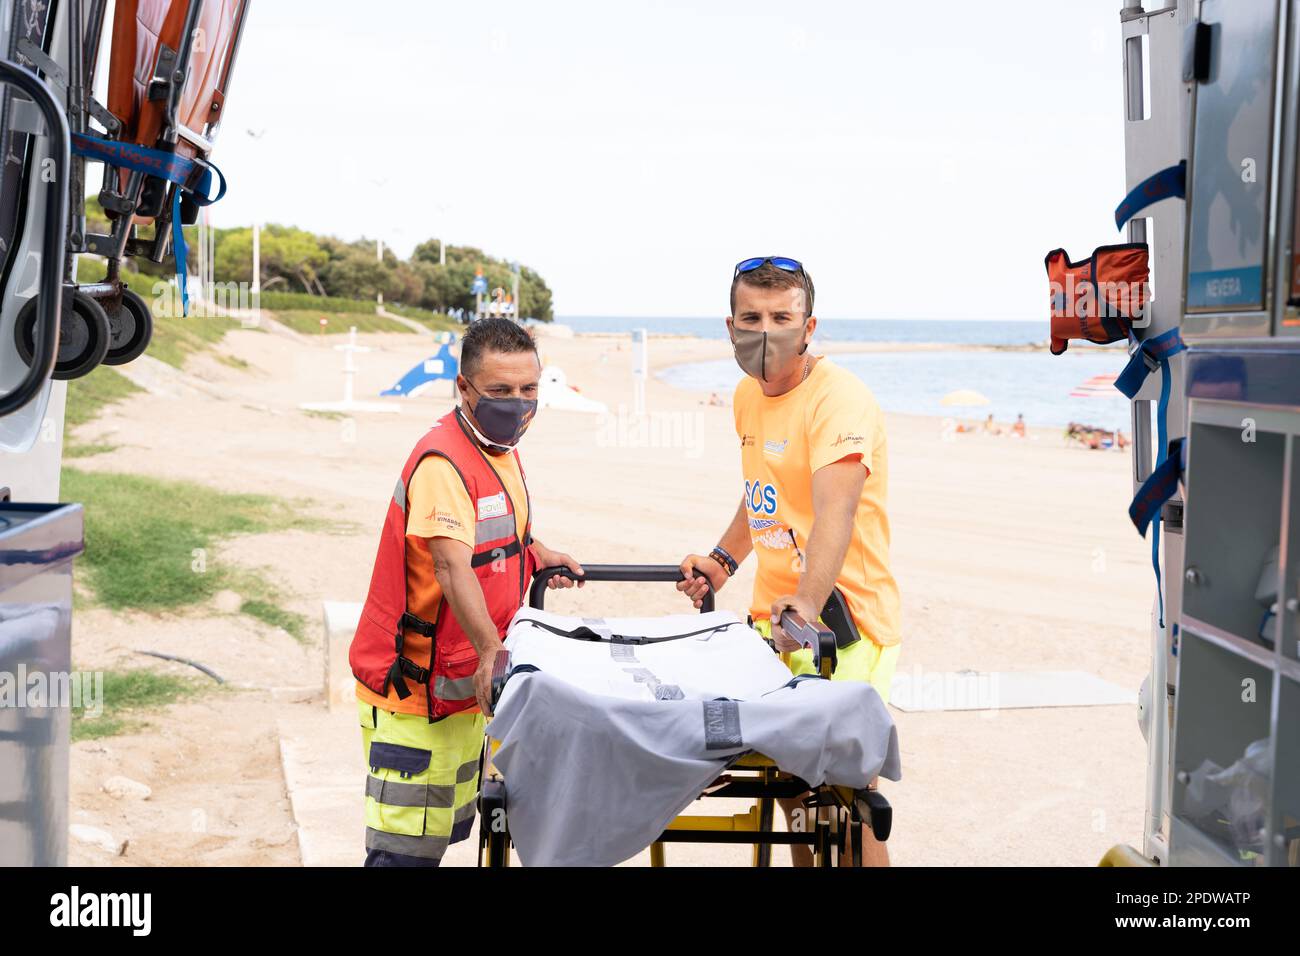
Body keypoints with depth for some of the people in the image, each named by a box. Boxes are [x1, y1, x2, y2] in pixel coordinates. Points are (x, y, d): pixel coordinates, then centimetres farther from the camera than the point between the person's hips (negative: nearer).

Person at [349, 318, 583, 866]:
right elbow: (451, 563, -35)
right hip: (413, 692, -9)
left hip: (466, 682, 9)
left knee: (449, 828, 18)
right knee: (408, 847, -7)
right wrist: (490, 650, -46)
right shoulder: (443, 461, -21)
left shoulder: (502, 451, 10)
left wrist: (538, 554, 15)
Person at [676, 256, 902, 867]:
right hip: (772, 615, 8)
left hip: (841, 619, -8)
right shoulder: (748, 395, 11)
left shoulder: (838, 397, -16)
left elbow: (834, 511, -31)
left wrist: (808, 602, -43)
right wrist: (722, 561, 19)